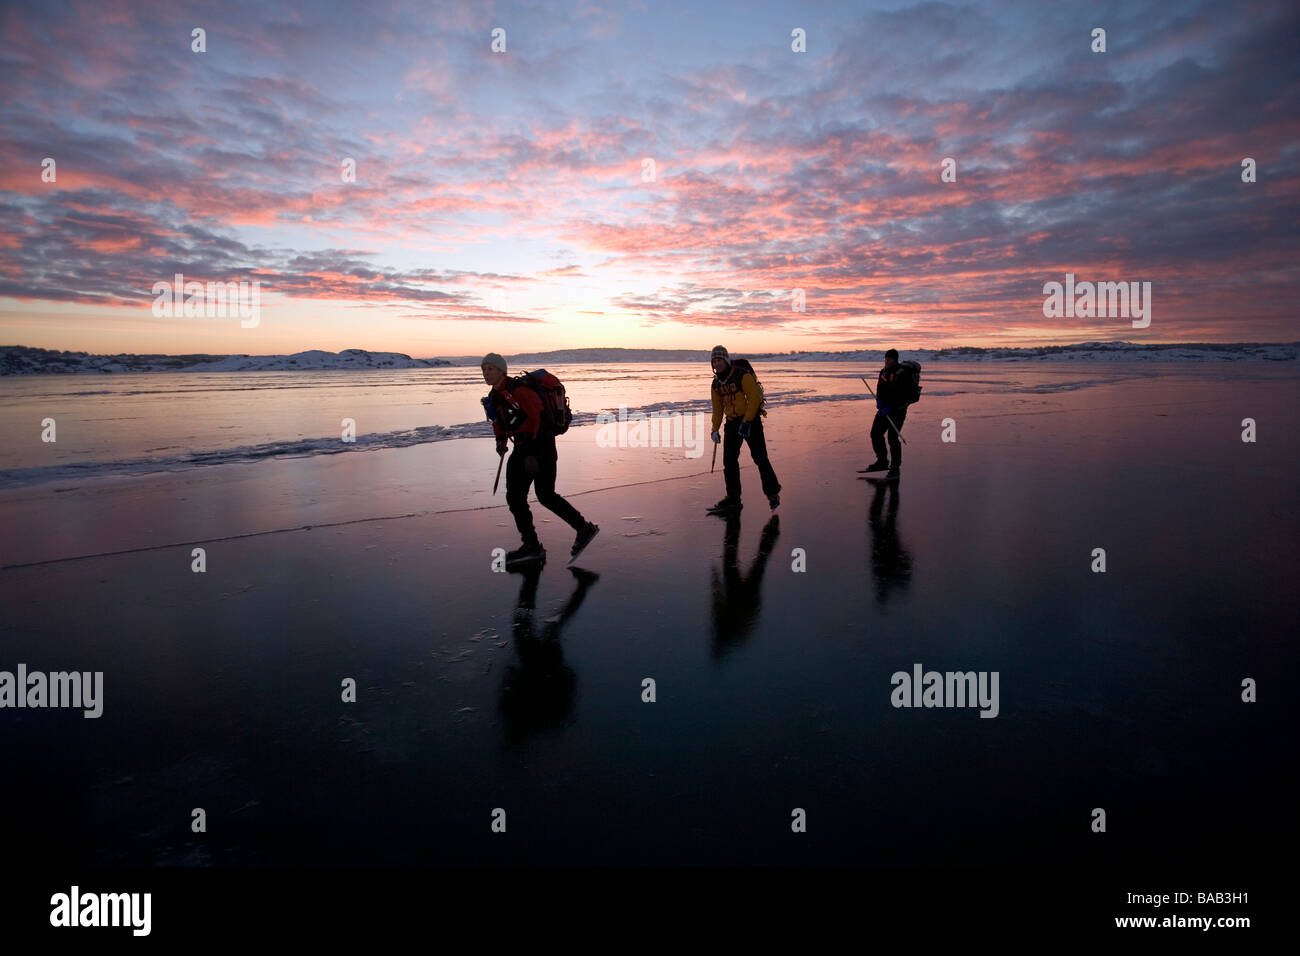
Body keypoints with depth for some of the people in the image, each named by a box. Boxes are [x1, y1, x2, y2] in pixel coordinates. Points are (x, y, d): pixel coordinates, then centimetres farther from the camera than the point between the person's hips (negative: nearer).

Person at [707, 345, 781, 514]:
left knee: (759, 458, -5)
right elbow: (717, 408, 16)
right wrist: (715, 429, 11)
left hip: (751, 420, -6)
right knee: (729, 460, 0)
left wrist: (746, 422, -22)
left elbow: (754, 399, -17)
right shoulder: (716, 383, 7)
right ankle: (733, 498, 7)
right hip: (732, 423, 6)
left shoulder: (743, 375, -14)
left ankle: (773, 493, 12)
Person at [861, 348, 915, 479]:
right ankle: (882, 462, 22)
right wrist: (879, 400, -5)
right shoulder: (884, 372, 10)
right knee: (875, 434, 7)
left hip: (897, 410, -8)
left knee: (892, 437, -10)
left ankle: (895, 469, -1)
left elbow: (902, 395, -21)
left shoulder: (902, 374, -15)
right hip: (885, 408, 8)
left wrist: (890, 407, -23)